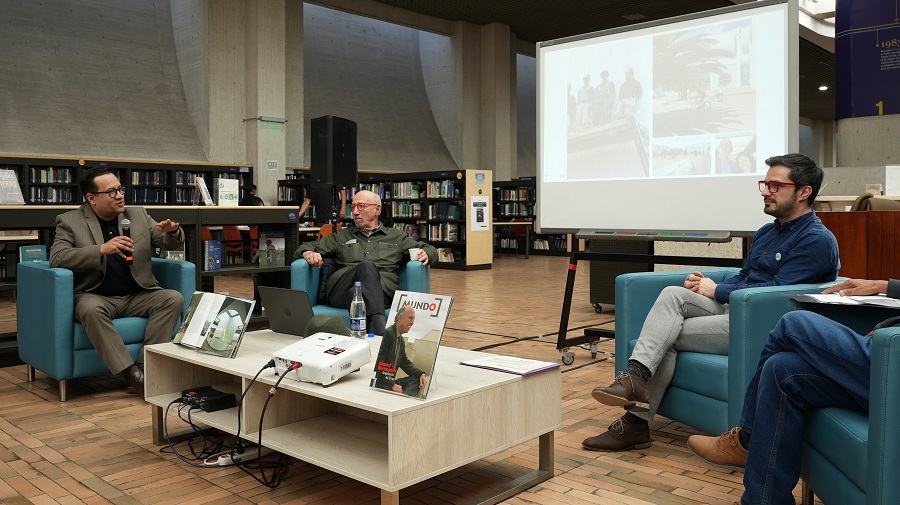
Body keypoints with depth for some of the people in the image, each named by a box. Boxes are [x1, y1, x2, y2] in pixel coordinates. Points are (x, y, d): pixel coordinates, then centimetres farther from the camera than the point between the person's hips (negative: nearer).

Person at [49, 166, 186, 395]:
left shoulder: (138, 215, 11)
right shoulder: (69, 221, 2)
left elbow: (170, 243, 13)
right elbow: (56, 258, -13)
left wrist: (173, 232, -13)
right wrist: (101, 250, -26)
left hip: (137, 296, 4)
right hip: (97, 297, -3)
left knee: (174, 298, -22)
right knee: (91, 309, -36)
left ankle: (146, 366, -26)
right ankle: (132, 374, -36)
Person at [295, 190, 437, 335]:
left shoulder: (396, 237, 26)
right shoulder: (342, 236, 28)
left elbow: (430, 250, 24)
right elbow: (306, 247, 25)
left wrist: (425, 253, -2)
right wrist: (308, 253, -2)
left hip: (383, 292, 0)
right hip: (340, 290, 0)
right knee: (367, 266, -33)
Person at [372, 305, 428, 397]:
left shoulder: (401, 340, 16)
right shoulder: (387, 333, -17)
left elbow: (405, 362, 15)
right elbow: (380, 362, -22)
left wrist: (421, 374, -3)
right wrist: (392, 385, -20)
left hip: (390, 381, 11)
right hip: (380, 384, -11)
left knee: (416, 379, 0)